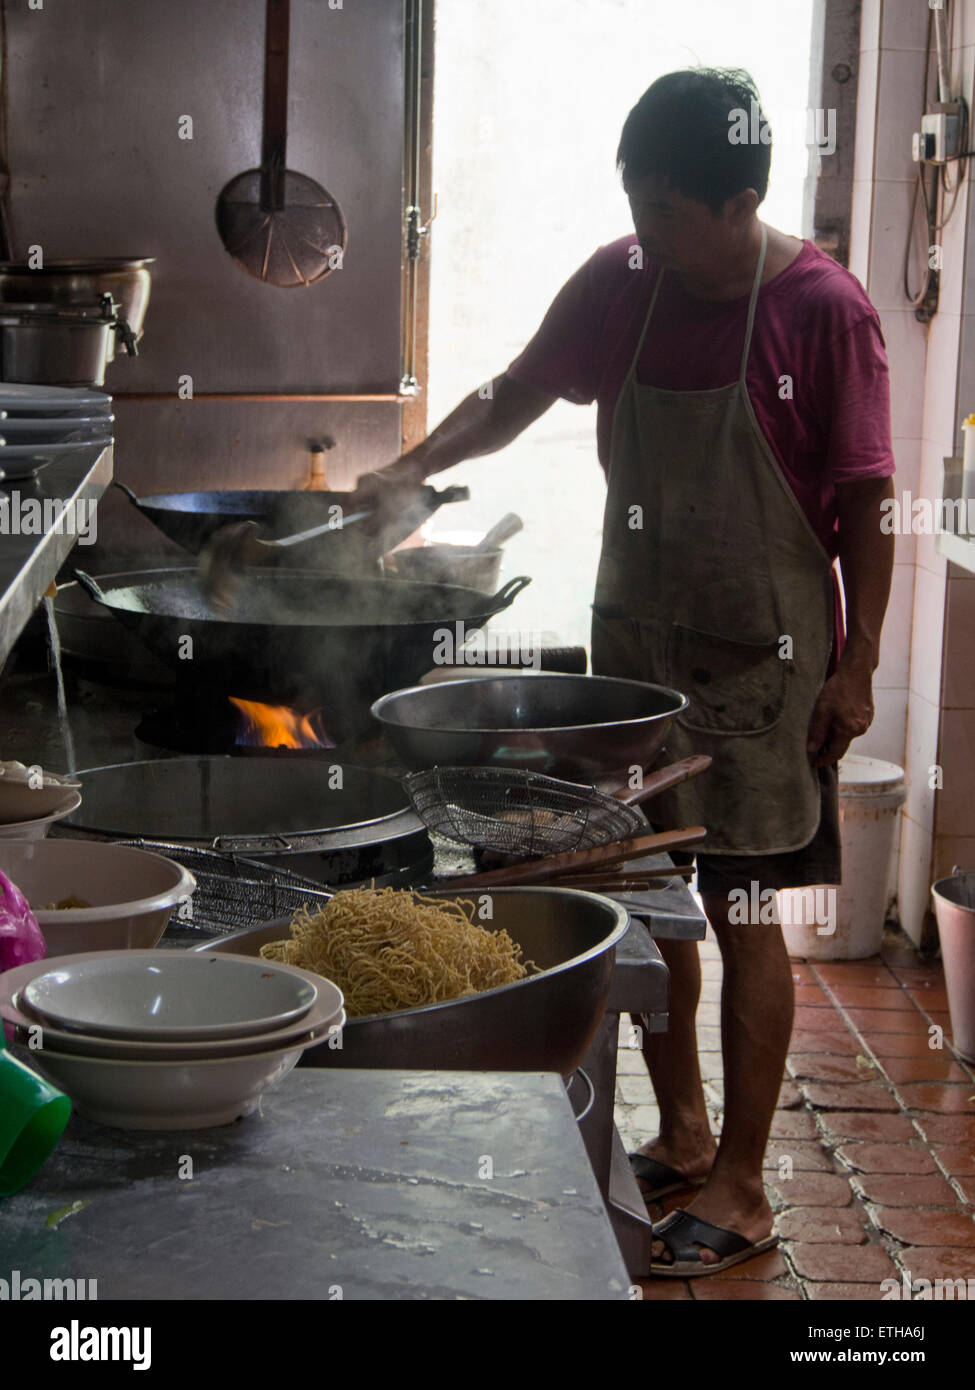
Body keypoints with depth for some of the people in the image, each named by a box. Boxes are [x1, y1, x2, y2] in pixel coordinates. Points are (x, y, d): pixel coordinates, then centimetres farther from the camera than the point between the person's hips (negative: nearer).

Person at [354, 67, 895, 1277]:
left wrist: (855, 667, -12)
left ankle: (739, 1187, 11)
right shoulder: (619, 284, -1)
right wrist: (411, 469, -3)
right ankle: (681, 1134, 30)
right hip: (635, 640, 5)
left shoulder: (822, 310, -14)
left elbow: (865, 501, -10)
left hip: (764, 657, -5)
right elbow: (520, 392, 12)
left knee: (743, 916, -1)